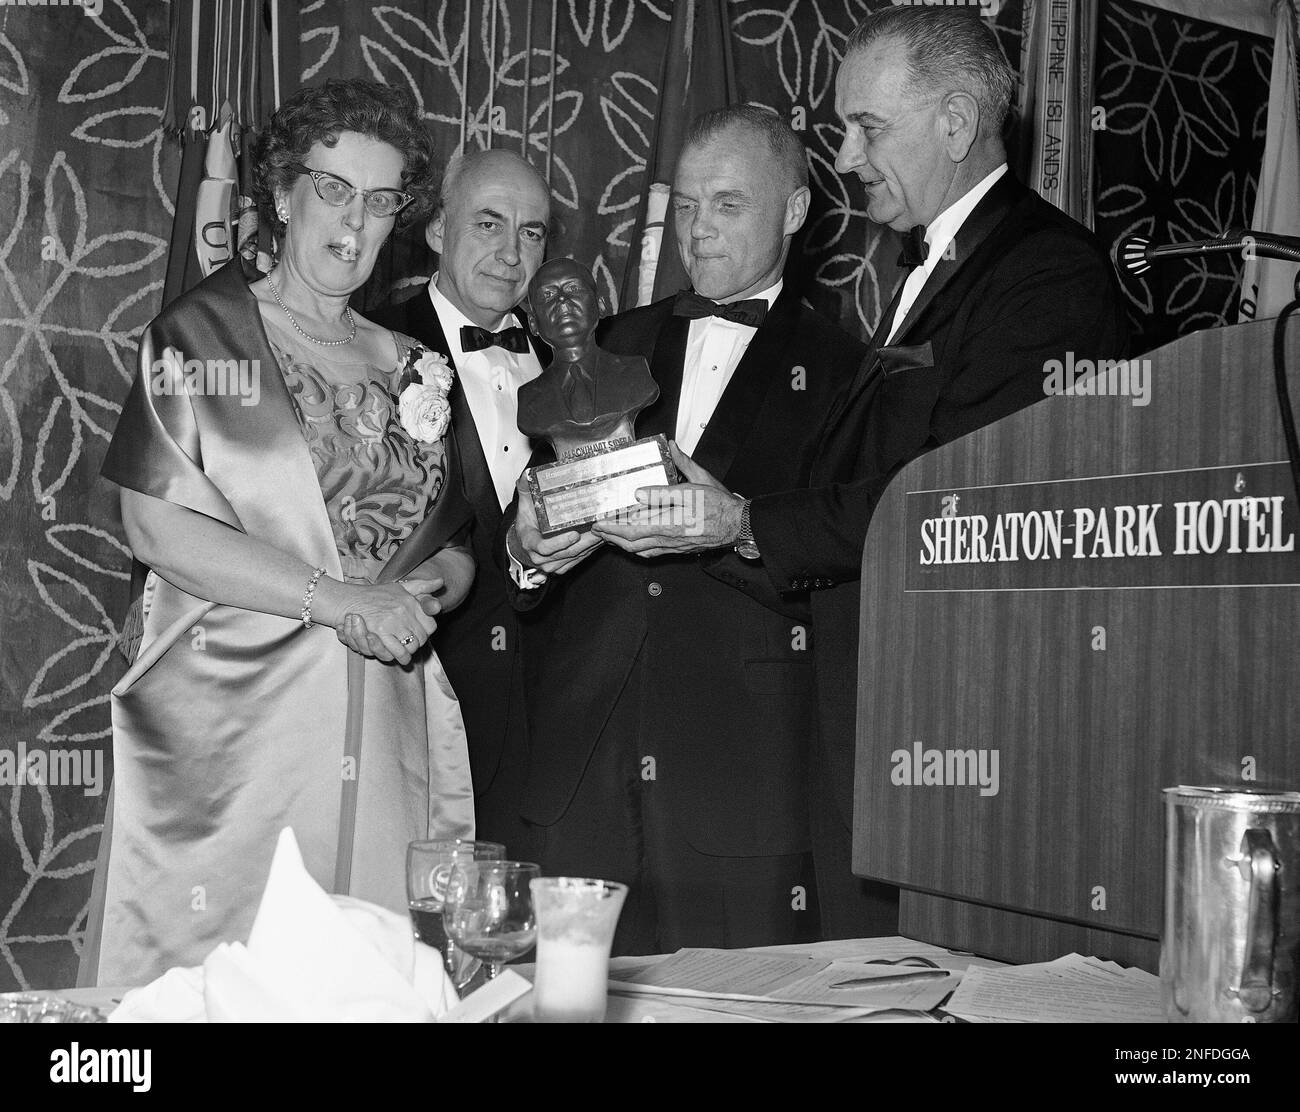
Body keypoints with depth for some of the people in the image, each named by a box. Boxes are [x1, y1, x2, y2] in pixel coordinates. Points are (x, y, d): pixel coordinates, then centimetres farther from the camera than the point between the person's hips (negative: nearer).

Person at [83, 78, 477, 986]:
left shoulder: (411, 365, 14)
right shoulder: (201, 333, 2)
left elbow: (456, 549, 16)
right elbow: (156, 526, -8)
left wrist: (425, 590, -7)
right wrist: (338, 599, -14)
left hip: (383, 732, 4)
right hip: (227, 720, -3)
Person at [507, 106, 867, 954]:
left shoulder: (837, 367, 4)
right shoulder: (618, 344, 18)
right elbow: (552, 493, 13)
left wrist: (737, 526, -22)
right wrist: (531, 548, -9)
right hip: (585, 753, 3)